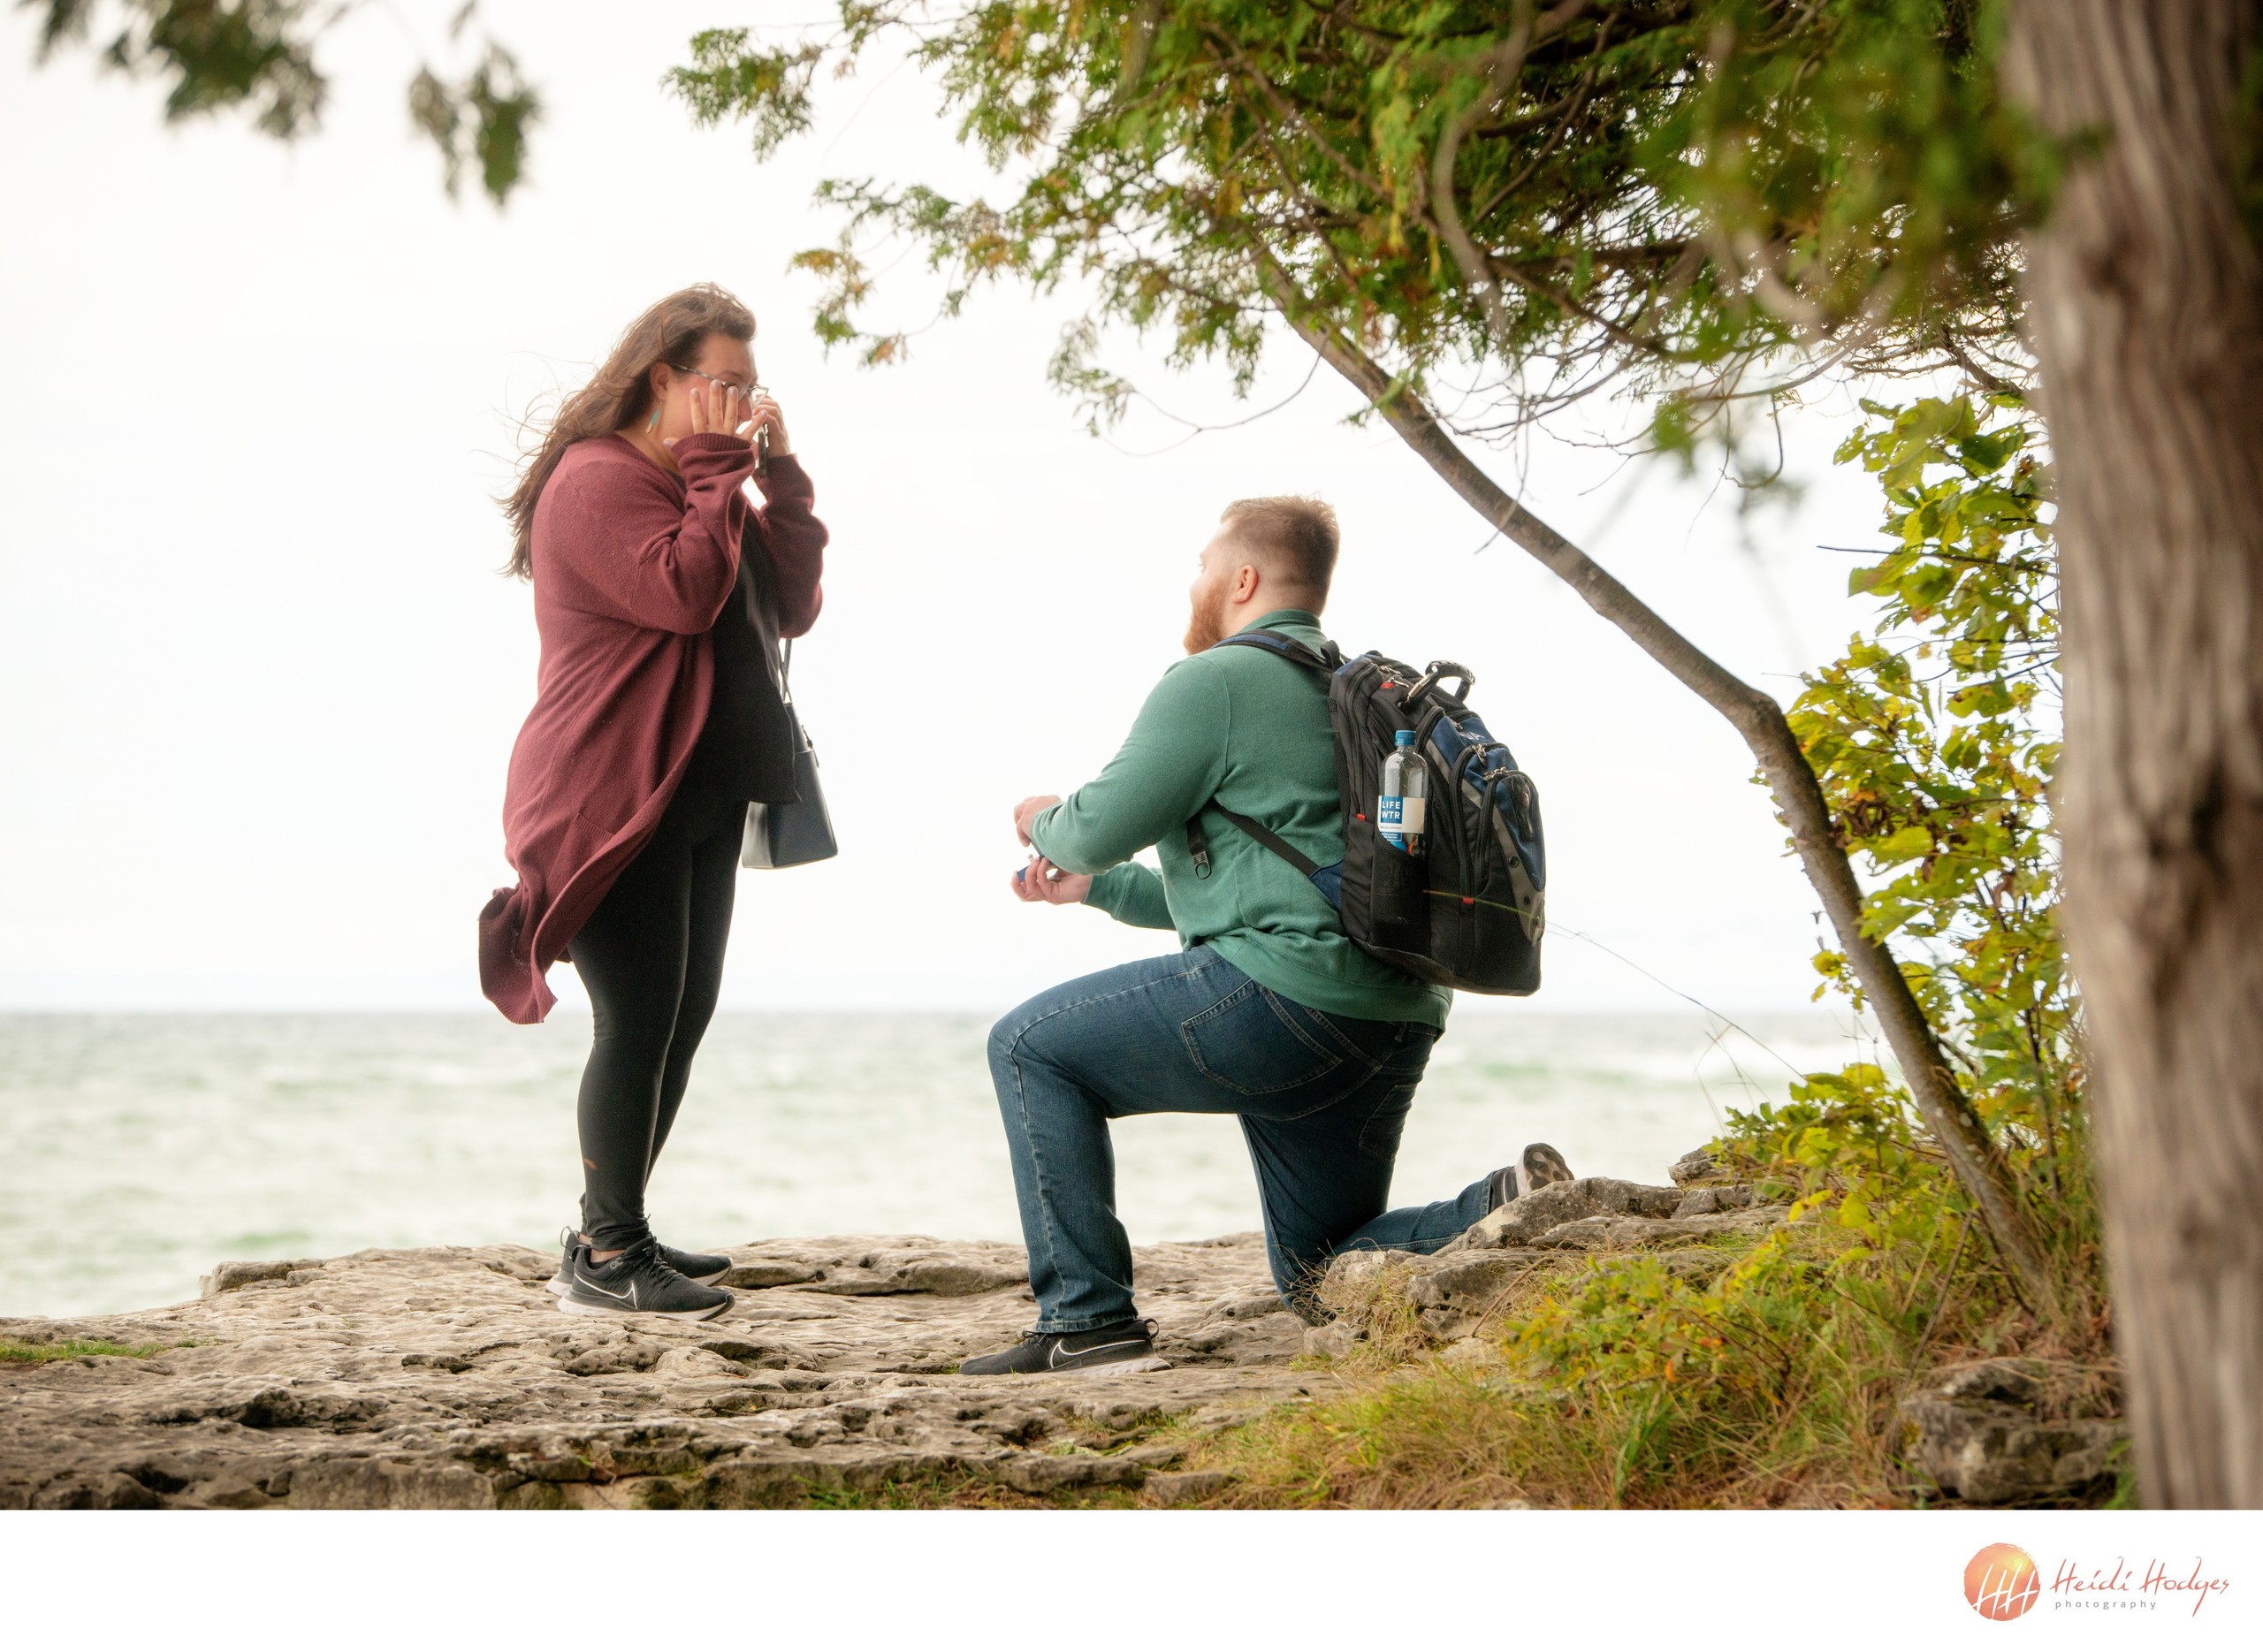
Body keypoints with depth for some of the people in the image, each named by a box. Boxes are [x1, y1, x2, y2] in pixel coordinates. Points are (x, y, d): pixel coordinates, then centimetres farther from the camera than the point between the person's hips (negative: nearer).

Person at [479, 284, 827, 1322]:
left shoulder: (699, 485, 21)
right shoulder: (598, 479, -11)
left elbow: (792, 608, 13)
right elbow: (682, 592, -25)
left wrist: (781, 475, 5)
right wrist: (717, 467, -15)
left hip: (698, 798, 10)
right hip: (615, 798, -10)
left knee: (682, 1016, 11)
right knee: (640, 1019, -13)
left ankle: (615, 1235, 20)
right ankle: (605, 1258, -8)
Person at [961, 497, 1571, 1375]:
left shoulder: (1216, 682, -4)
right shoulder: (1353, 694, 27)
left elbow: (1102, 826, -9)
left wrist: (1043, 819, 16)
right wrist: (1096, 886, 35)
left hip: (1290, 995, -9)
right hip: (1397, 1025, 9)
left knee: (1031, 1047, 5)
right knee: (1321, 1280, 19)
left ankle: (1087, 1317, -1)